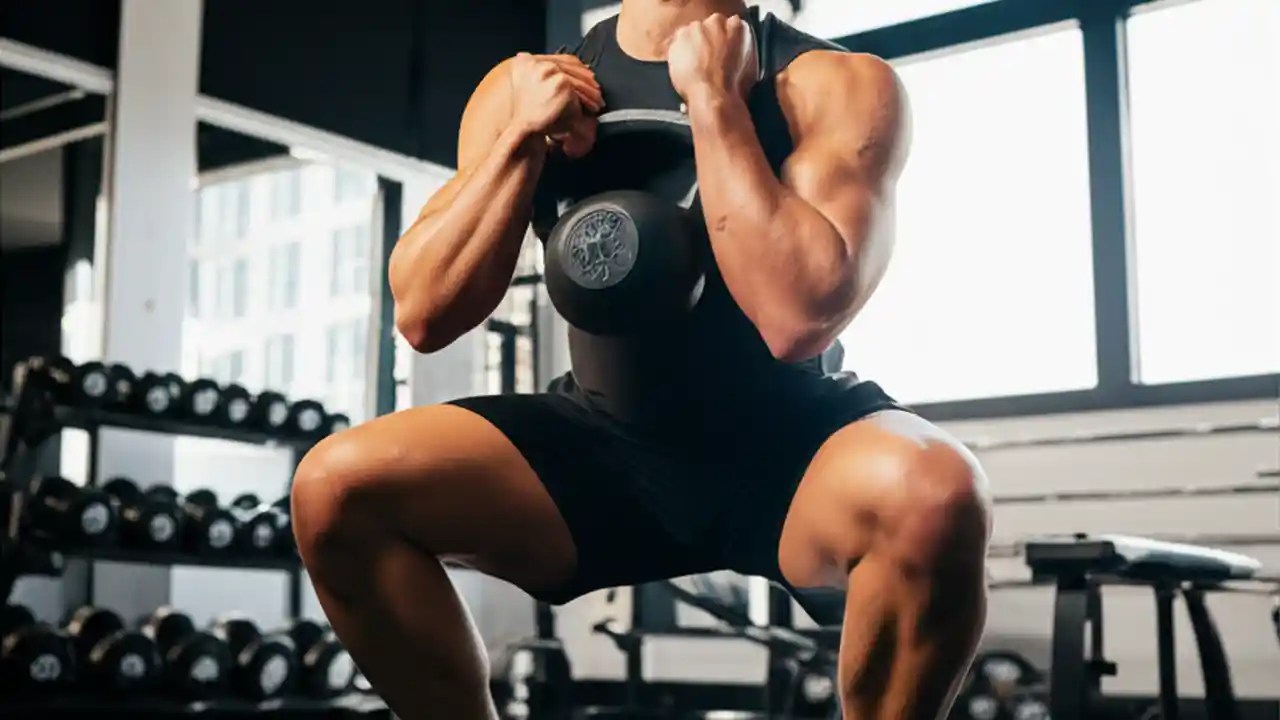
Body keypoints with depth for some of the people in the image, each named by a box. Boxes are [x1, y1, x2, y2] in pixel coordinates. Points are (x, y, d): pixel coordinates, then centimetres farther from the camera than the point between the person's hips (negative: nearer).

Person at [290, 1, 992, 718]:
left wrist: (713, 99, -20)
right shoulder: (524, 86, 2)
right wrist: (522, 139, -14)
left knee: (932, 495, -36)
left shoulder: (837, 84, -9)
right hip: (607, 446, 3)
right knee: (337, 487, -18)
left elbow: (799, 318, -25)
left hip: (792, 450, -3)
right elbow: (424, 315, -4)